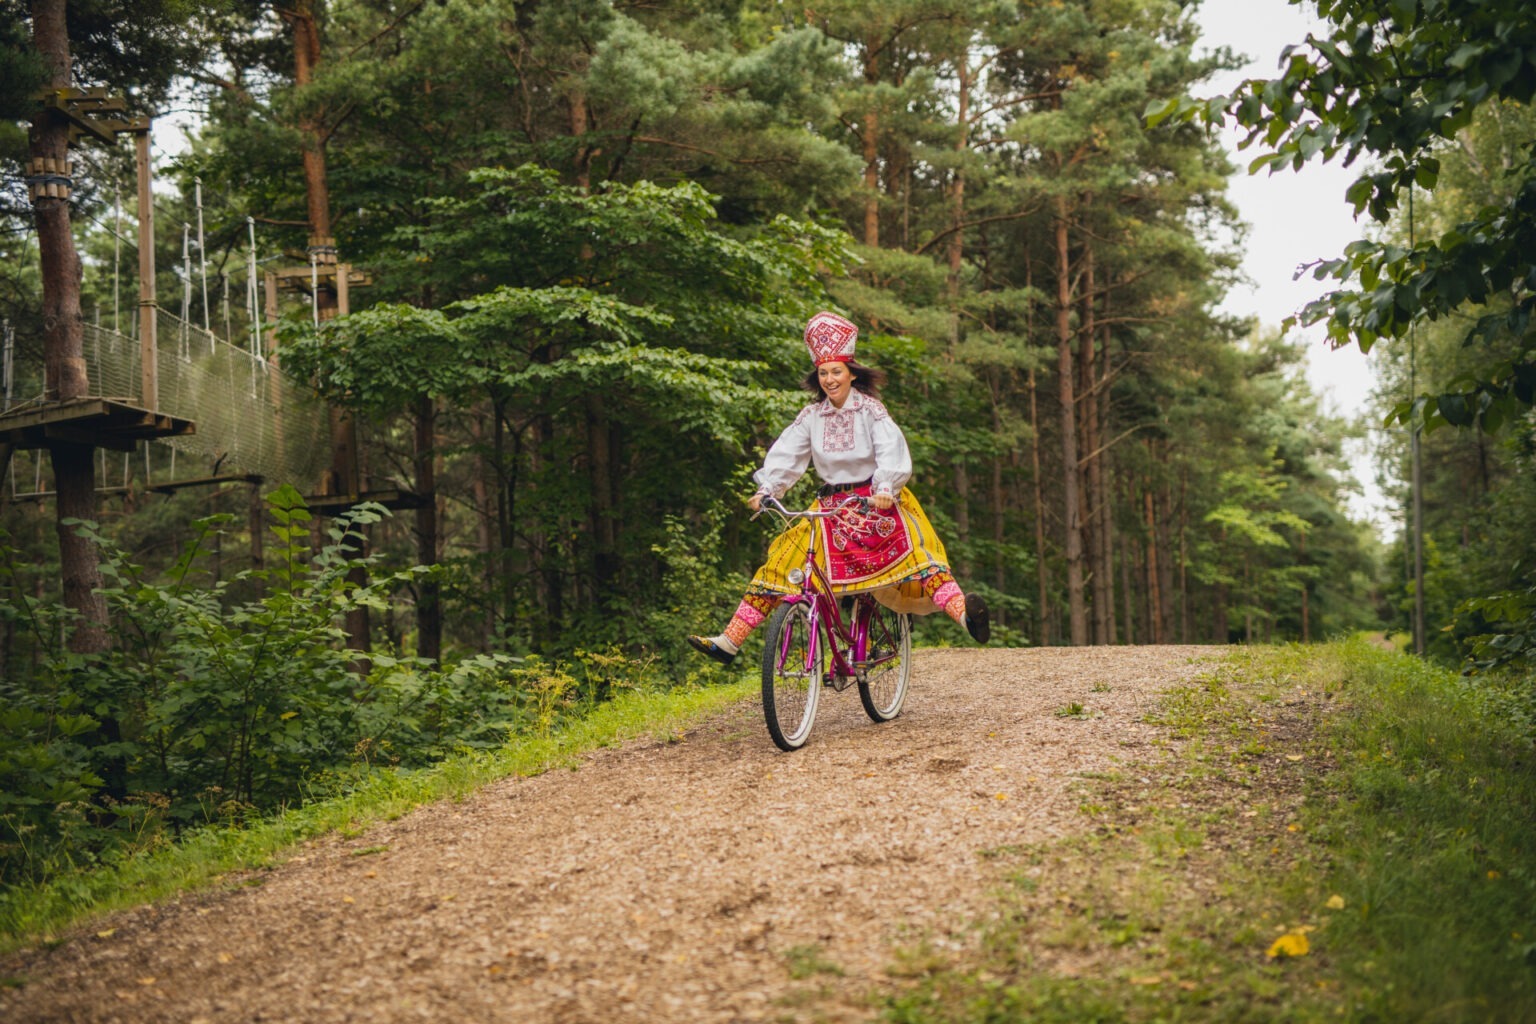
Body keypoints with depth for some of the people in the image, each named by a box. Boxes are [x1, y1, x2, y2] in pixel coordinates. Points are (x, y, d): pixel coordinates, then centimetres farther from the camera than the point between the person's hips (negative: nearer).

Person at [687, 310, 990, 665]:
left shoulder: (870, 409, -7)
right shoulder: (811, 416, 5)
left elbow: (892, 450, -18)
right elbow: (786, 453, 0)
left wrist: (885, 488, -36)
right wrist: (765, 489, -16)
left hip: (876, 502, -3)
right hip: (830, 507, 3)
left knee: (914, 554, -28)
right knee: (779, 564, -4)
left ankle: (963, 610, -43)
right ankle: (728, 642, -4)